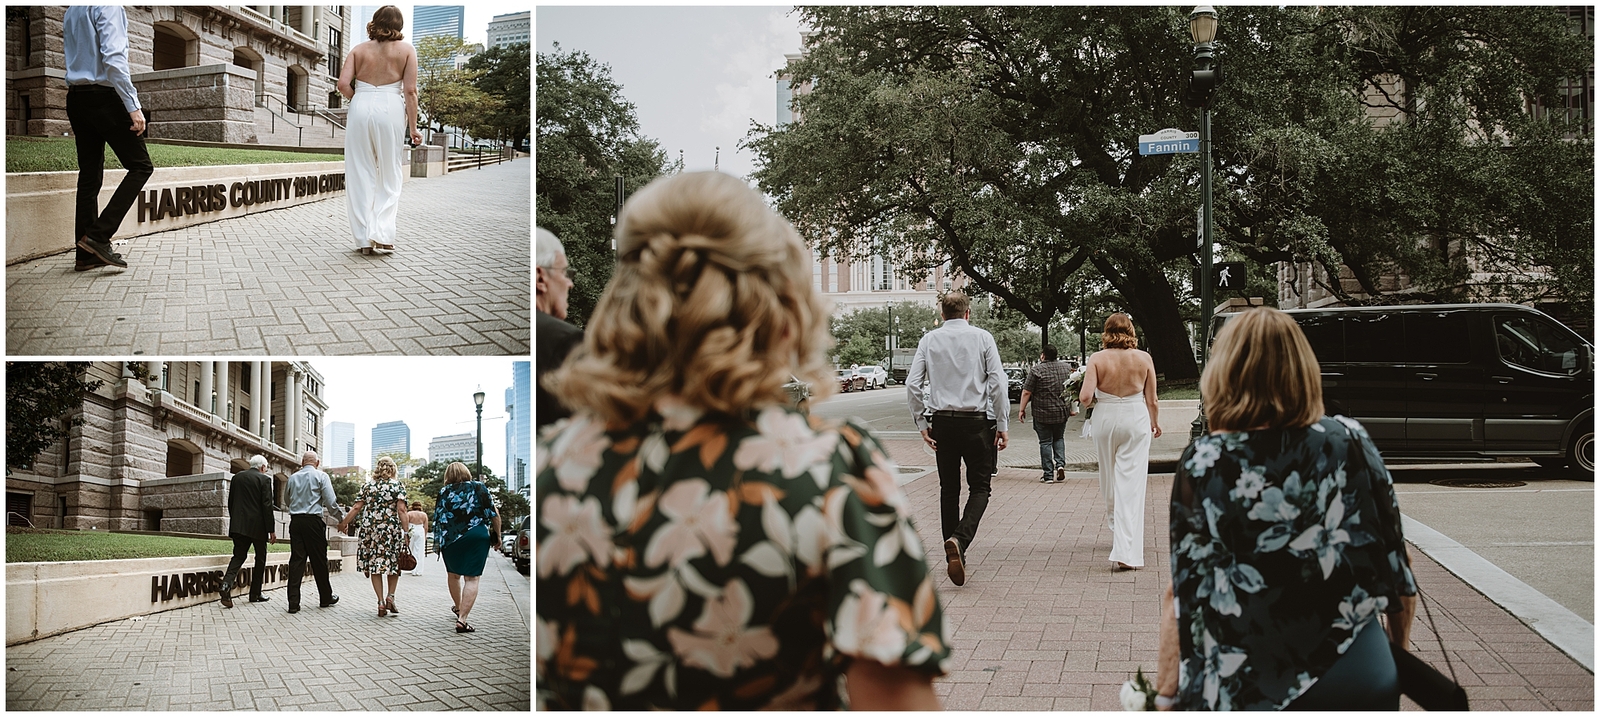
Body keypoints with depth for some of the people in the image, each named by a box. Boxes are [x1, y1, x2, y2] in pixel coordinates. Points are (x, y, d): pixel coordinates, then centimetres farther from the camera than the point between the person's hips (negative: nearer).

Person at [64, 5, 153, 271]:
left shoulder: (71, 11, 19)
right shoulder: (109, 7, -9)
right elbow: (113, 58, -19)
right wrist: (133, 106, -21)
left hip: (75, 98, 8)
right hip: (104, 97, -8)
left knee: (90, 175, 8)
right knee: (140, 166, -2)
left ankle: (86, 255, 6)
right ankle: (98, 236, -11)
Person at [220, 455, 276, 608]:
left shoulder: (237, 477, 8)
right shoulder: (264, 480, -6)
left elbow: (230, 502, 12)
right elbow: (267, 506, -11)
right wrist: (271, 530, -9)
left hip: (239, 525, 4)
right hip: (257, 526, -4)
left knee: (239, 556, 6)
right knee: (260, 558, 10)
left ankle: (227, 583, -20)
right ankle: (255, 594, 13)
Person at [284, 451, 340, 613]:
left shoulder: (293, 478, 9)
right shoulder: (321, 476, -2)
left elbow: (286, 500, 23)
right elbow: (331, 502, -7)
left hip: (295, 521, 3)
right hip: (313, 520, -3)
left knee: (296, 560, 2)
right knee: (319, 560, 8)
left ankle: (293, 602, -4)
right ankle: (326, 598, 21)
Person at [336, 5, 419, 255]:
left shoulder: (359, 50, 8)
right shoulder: (406, 49, 5)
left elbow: (343, 84, -3)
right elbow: (410, 91, -3)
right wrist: (413, 127, 1)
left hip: (361, 106, 1)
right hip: (390, 109, -1)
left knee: (361, 175, 7)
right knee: (389, 176, 7)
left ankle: (364, 239, 6)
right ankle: (382, 235, -5)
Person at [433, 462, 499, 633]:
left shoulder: (444, 492, 5)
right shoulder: (479, 487, 2)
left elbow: (437, 520, 5)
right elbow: (494, 514, -2)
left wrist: (439, 542, 15)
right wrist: (497, 536, 8)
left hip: (450, 539, 2)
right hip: (477, 536, -2)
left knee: (453, 574, 24)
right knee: (471, 578, -3)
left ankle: (458, 608, 44)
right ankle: (462, 619, -16)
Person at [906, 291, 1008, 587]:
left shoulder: (929, 340, 4)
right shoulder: (982, 338, -1)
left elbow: (912, 384, -1)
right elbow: (997, 382, -7)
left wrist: (922, 424, 7)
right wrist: (1002, 424, -2)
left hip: (942, 421, 3)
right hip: (976, 421, -2)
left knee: (949, 488, 14)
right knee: (979, 488, 3)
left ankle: (953, 555, 17)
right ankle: (959, 540, -22)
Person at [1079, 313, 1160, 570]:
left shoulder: (1097, 359, -6)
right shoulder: (1143, 358, -3)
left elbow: (1085, 397, -13)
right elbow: (1151, 400, 2)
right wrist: (1155, 422, 21)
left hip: (1106, 419, 1)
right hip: (1136, 420, 0)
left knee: (1109, 479, 20)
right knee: (1131, 485, -3)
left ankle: (1117, 529, 37)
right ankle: (1125, 553, -11)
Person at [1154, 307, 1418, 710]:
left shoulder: (1203, 464, -7)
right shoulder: (1351, 442, 0)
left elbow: (1184, 593, -7)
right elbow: (1397, 562, 6)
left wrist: (1167, 692, 0)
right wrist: (1401, 648, 21)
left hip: (1248, 689, -2)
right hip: (1362, 680, 3)